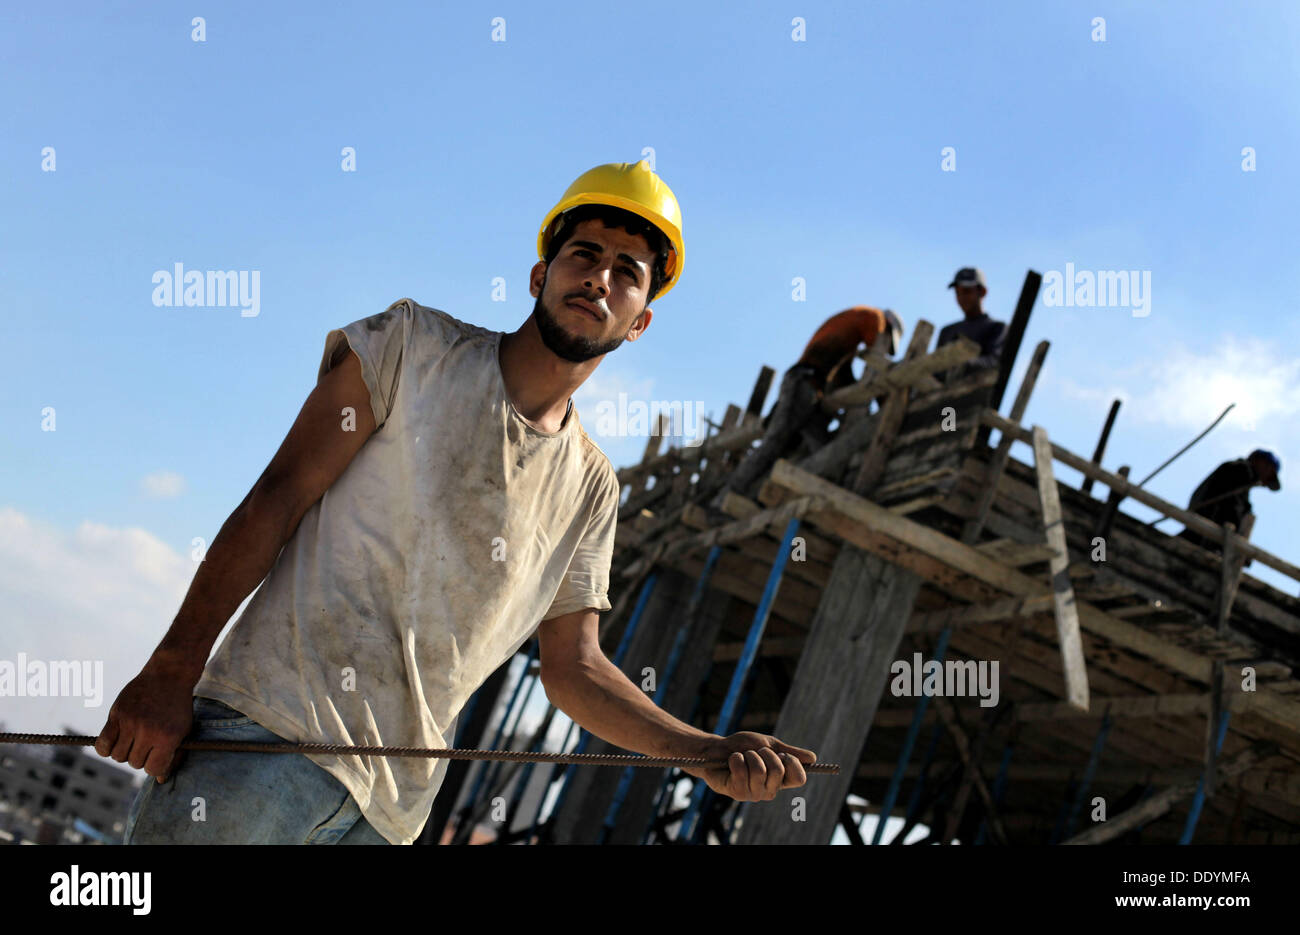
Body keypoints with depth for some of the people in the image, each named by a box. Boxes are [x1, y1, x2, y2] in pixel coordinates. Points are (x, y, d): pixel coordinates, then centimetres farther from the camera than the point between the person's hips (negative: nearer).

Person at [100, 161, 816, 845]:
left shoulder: (591, 487, 14)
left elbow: (572, 666, 14)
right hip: (269, 733, -4)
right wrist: (173, 669, -11)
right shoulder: (415, 343, 3)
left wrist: (707, 752, 0)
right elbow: (276, 498, -3)